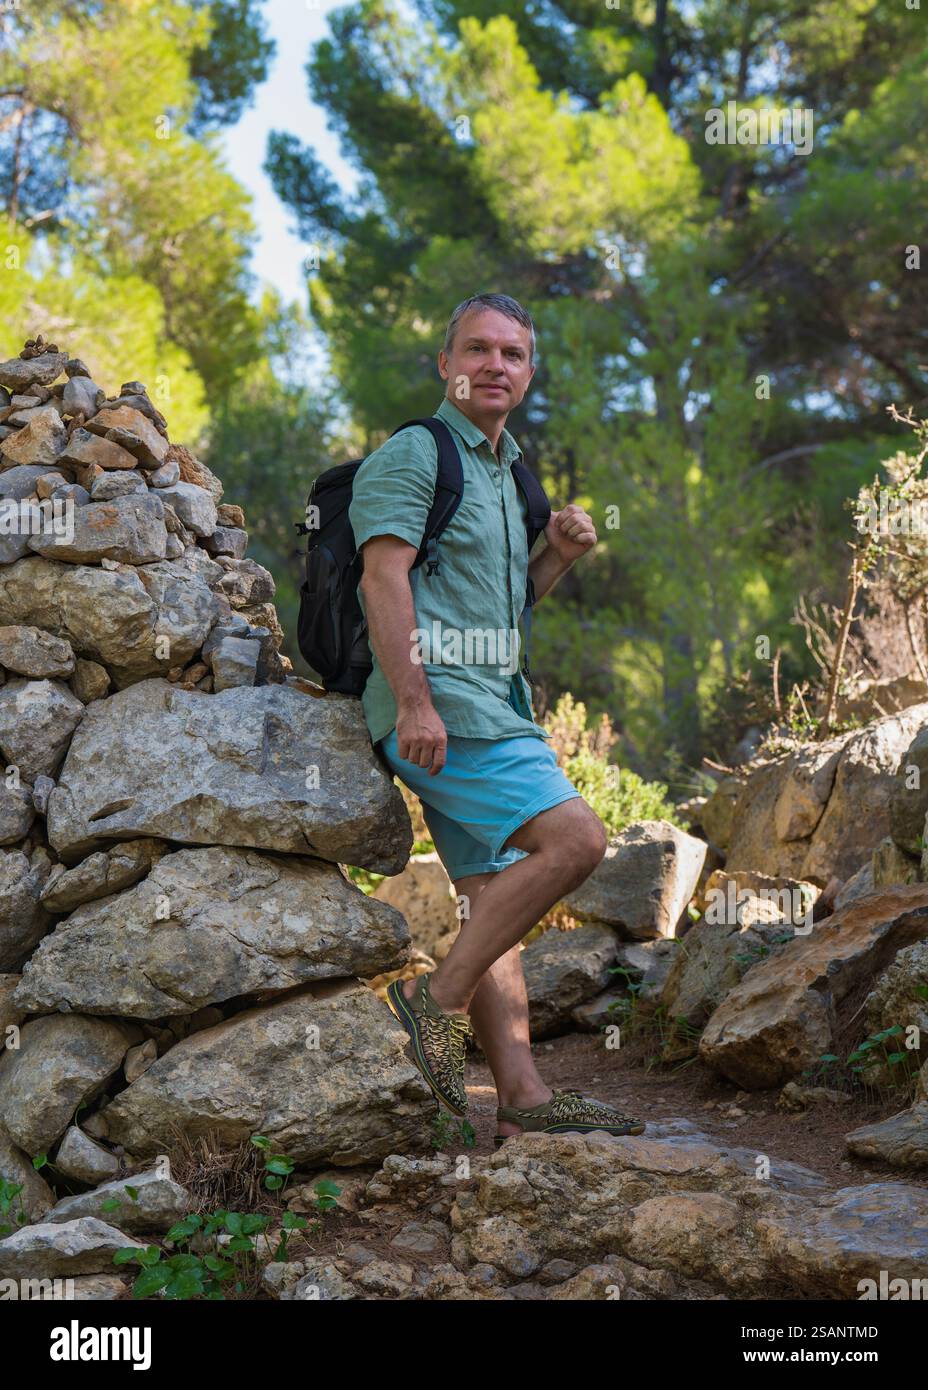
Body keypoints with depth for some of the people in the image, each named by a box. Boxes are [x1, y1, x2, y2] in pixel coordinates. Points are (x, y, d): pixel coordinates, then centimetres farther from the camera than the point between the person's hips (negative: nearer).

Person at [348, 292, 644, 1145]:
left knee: (494, 896, 3)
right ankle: (437, 1001, -13)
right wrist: (415, 702, -24)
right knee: (574, 838, -19)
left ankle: (522, 1094, 1)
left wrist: (559, 555, 10)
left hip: (490, 705, 10)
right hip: (439, 702, -10)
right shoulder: (414, 453, -4)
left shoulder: (502, 471, 24)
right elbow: (384, 577, -15)